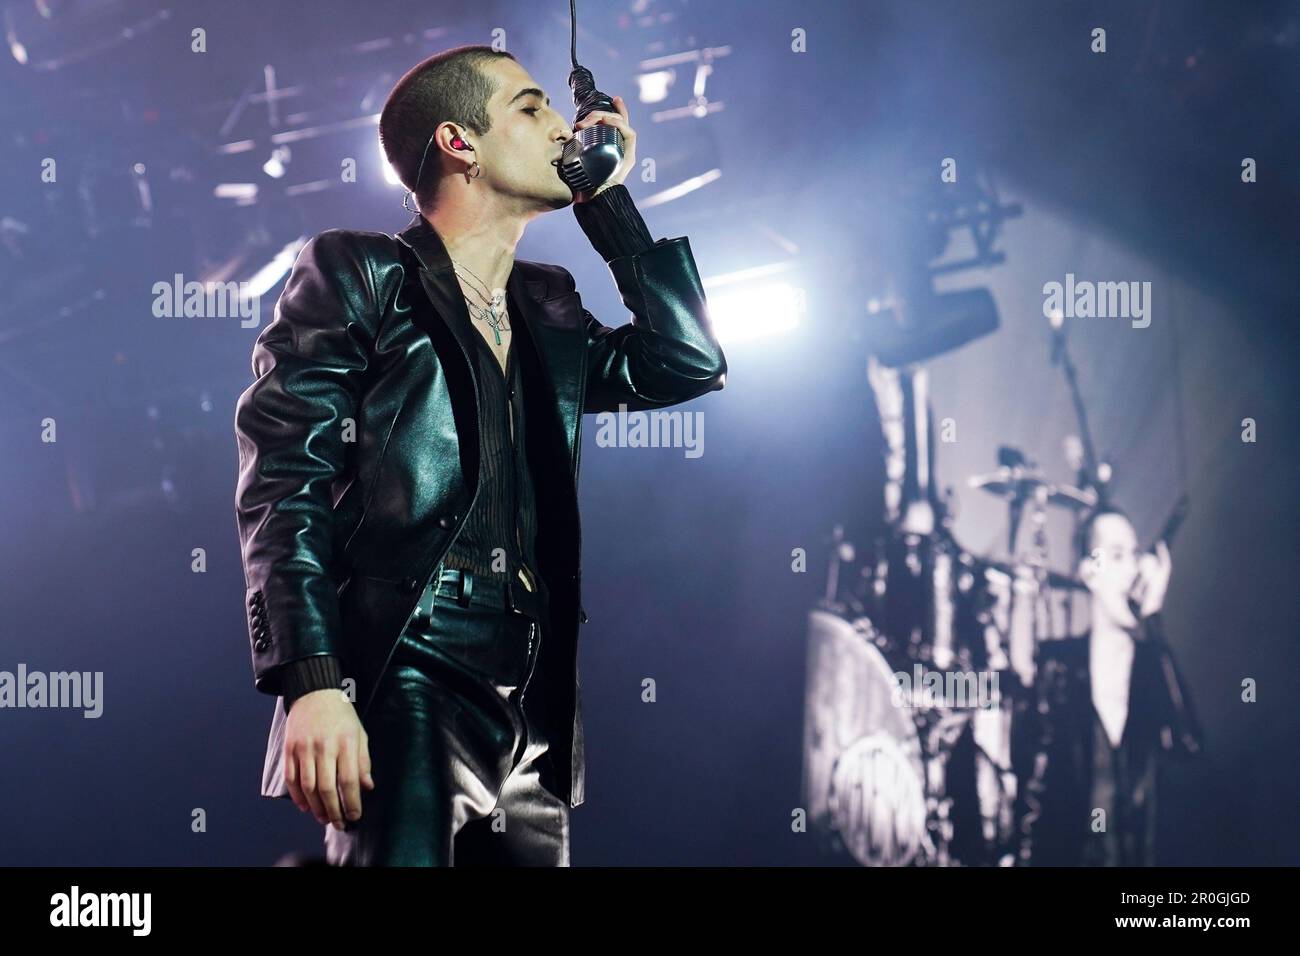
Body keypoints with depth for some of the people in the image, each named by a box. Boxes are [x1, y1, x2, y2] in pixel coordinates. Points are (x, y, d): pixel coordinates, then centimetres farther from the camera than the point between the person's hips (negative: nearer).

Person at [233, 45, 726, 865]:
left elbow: (689, 366, 12)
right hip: (407, 701, -6)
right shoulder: (357, 274, 1)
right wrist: (312, 685, -20)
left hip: (535, 714, 6)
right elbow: (284, 486, -8)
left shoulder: (547, 306, 20)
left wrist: (609, 199, 13)